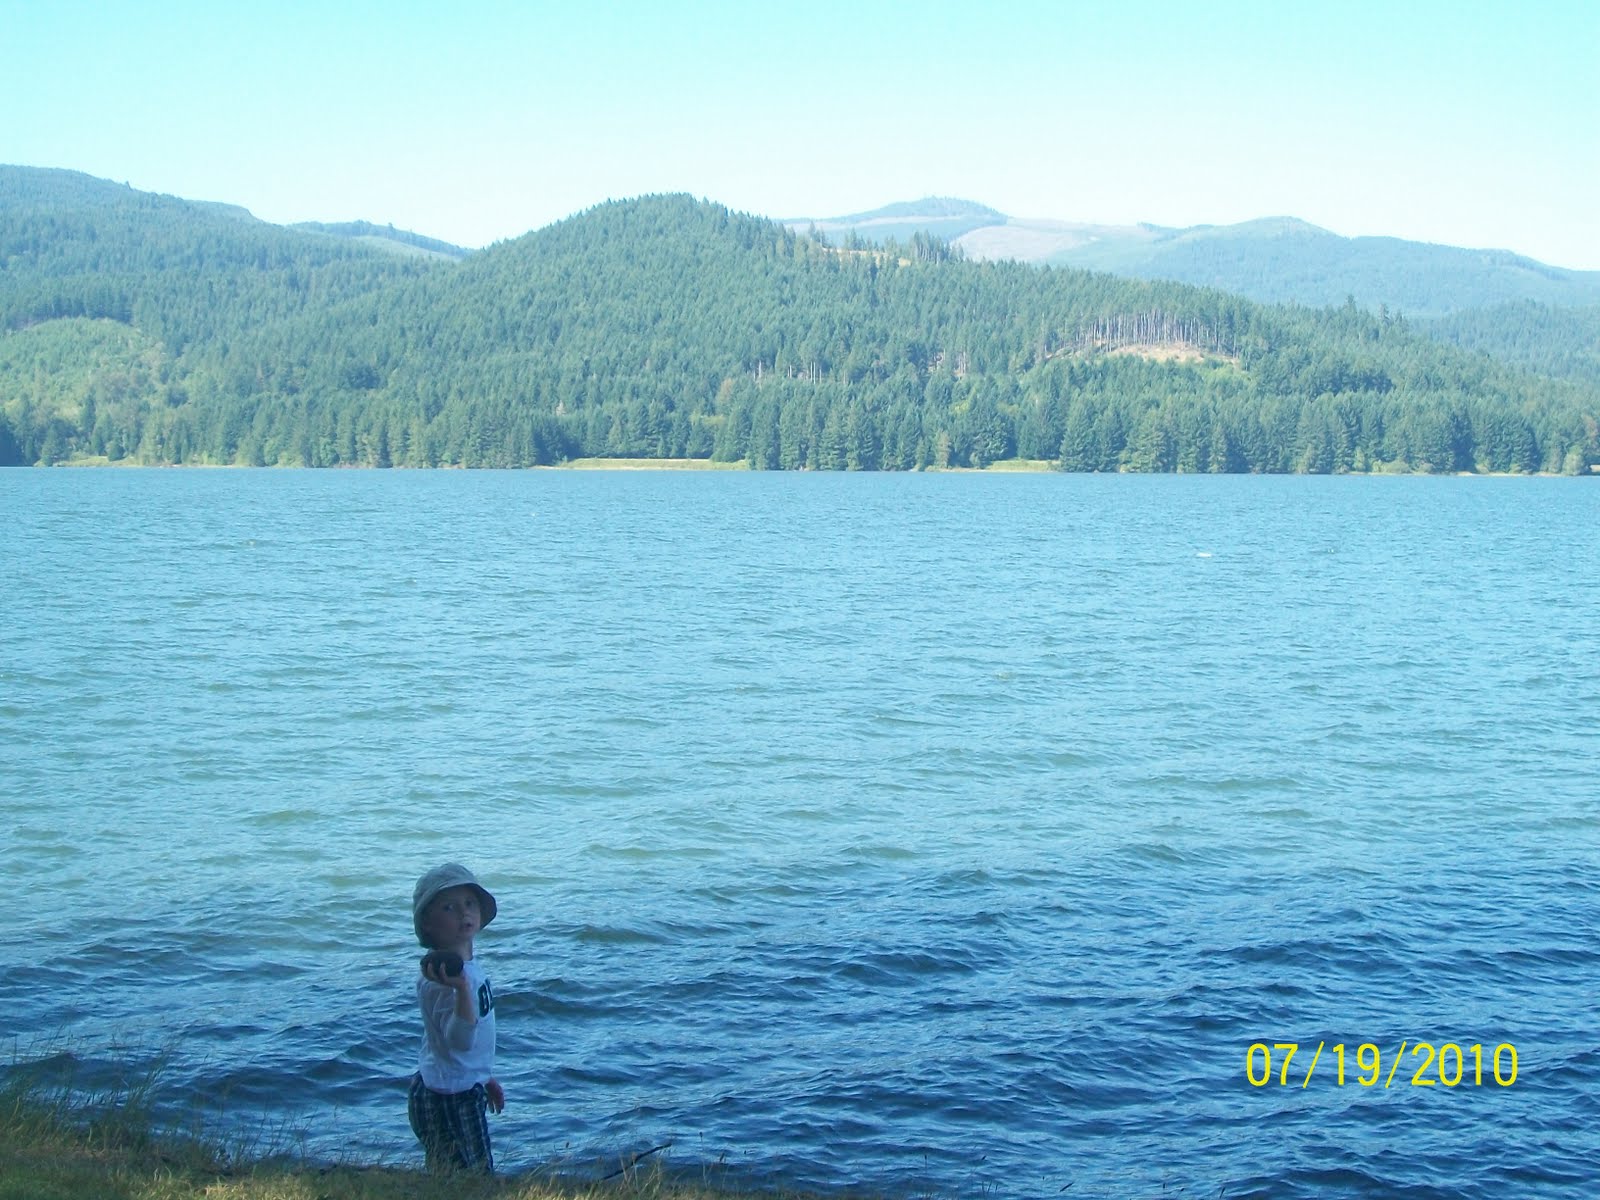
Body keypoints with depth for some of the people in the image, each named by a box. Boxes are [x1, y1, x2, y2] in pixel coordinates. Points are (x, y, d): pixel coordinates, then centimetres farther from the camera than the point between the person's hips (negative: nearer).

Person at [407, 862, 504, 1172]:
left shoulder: (467, 964, 6)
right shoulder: (440, 979, -24)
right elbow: (460, 1039, -36)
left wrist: (485, 1078, 26)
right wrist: (462, 989, -49)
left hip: (467, 1090, 10)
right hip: (449, 1099, -10)